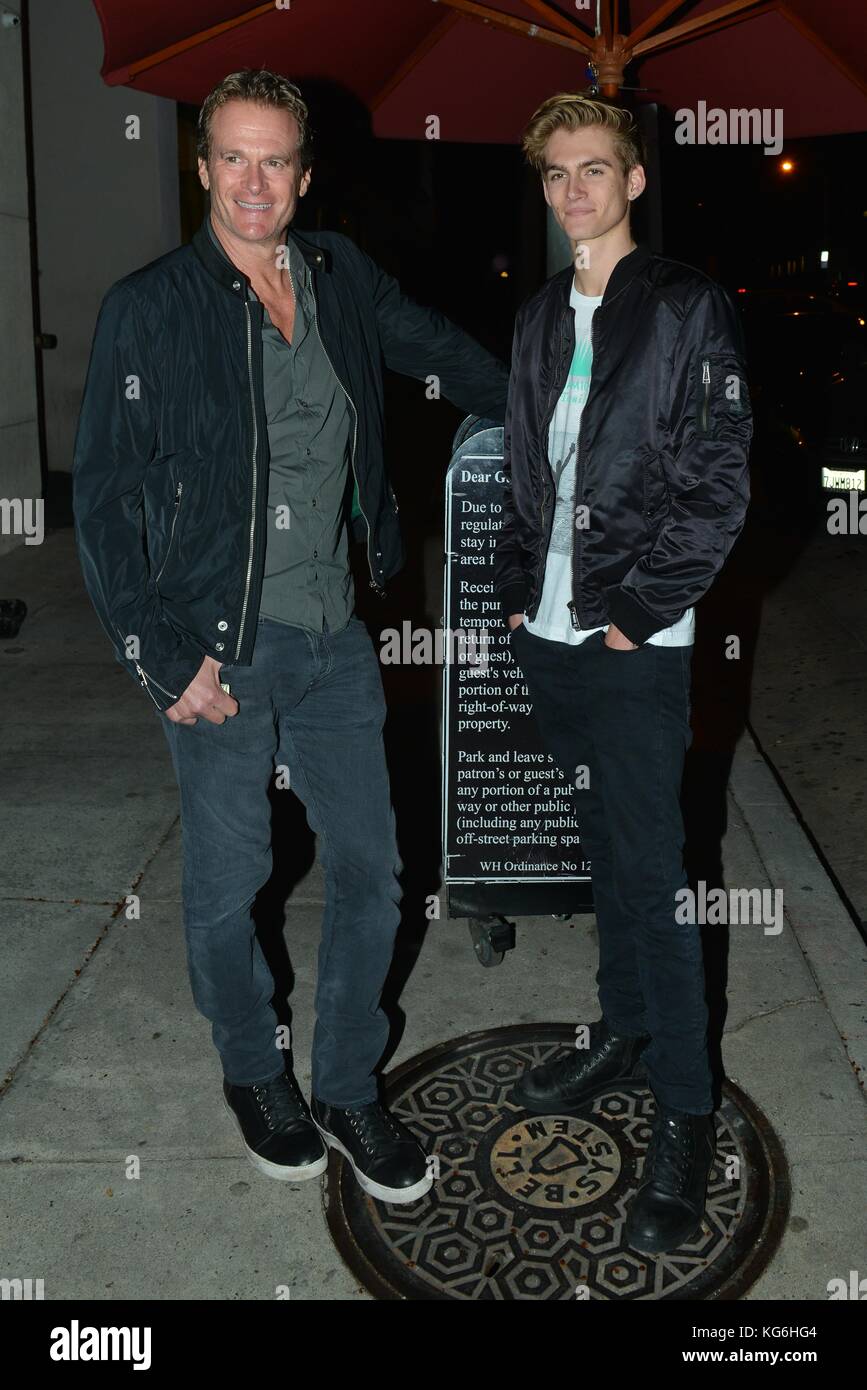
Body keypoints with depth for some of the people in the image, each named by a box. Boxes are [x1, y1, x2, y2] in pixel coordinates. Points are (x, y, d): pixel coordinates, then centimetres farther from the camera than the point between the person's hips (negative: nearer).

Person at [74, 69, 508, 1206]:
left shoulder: (341, 278, 6)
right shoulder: (149, 309, -7)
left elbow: (445, 353, 25)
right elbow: (104, 495, -7)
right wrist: (163, 654, -12)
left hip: (334, 641, 4)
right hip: (220, 651, -4)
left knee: (370, 871, 8)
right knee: (229, 884, 9)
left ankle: (348, 1090, 29)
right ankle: (254, 1073, 36)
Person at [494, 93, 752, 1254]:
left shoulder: (690, 309, -4)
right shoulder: (539, 320, 14)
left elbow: (720, 485, -9)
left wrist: (637, 610, -13)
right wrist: (516, 583, 5)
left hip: (636, 643, -6)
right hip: (548, 635, 6)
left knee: (652, 869, -4)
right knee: (607, 849, 16)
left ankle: (685, 1114, 9)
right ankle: (623, 1033, 32)